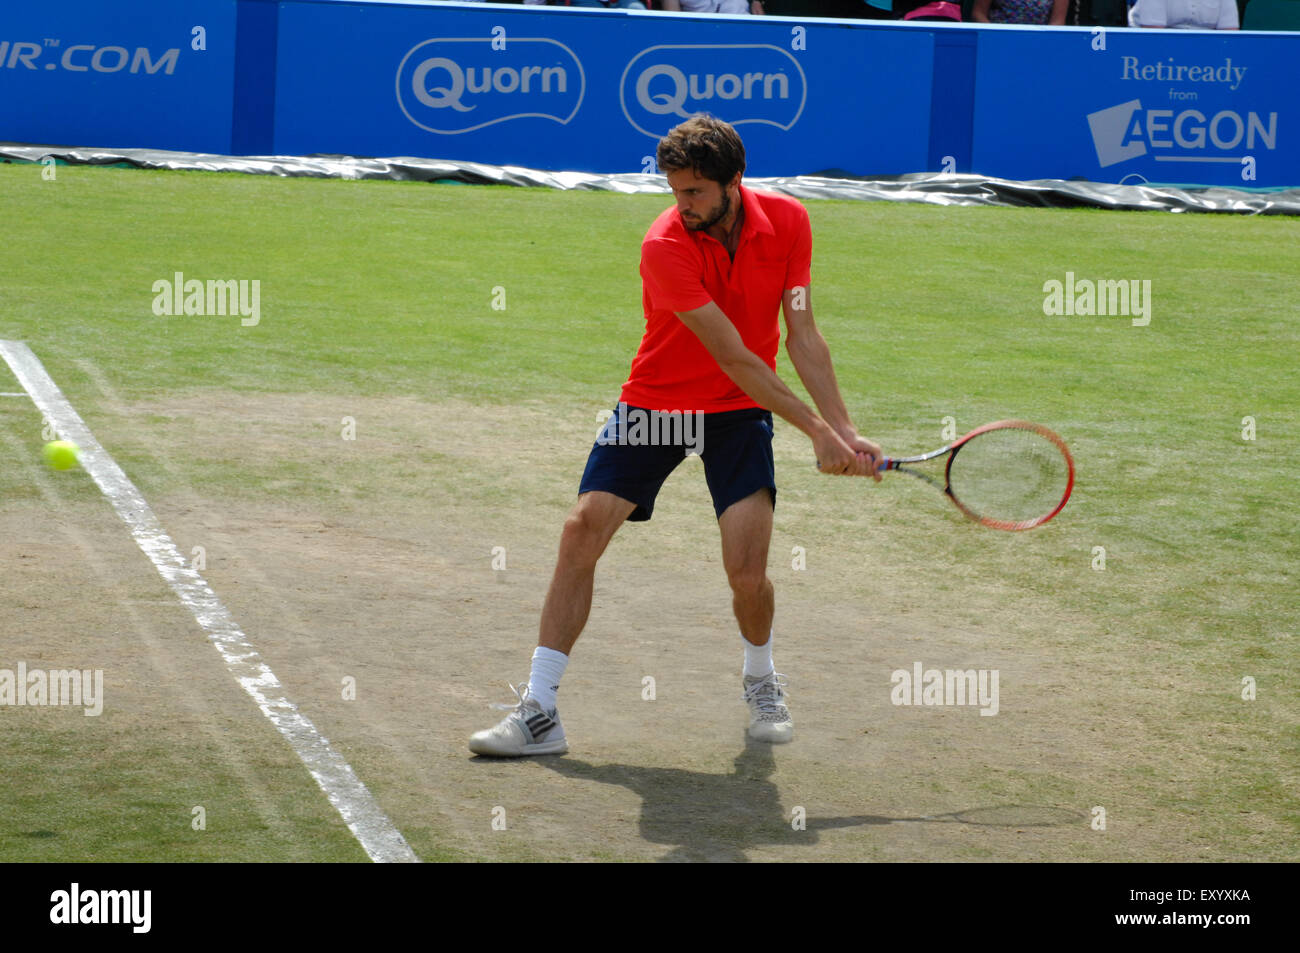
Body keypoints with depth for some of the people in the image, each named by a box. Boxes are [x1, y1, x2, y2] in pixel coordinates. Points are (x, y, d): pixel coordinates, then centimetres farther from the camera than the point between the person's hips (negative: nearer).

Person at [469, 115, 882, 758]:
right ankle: (539, 712, -6)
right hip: (655, 402, -1)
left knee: (747, 572, -13)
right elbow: (734, 357, -25)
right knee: (582, 532, -13)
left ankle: (761, 680, 21)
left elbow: (802, 336, -10)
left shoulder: (787, 222, -11)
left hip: (740, 413, 2)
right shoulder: (666, 246, -24)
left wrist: (844, 429, -20)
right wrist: (816, 430, -26)